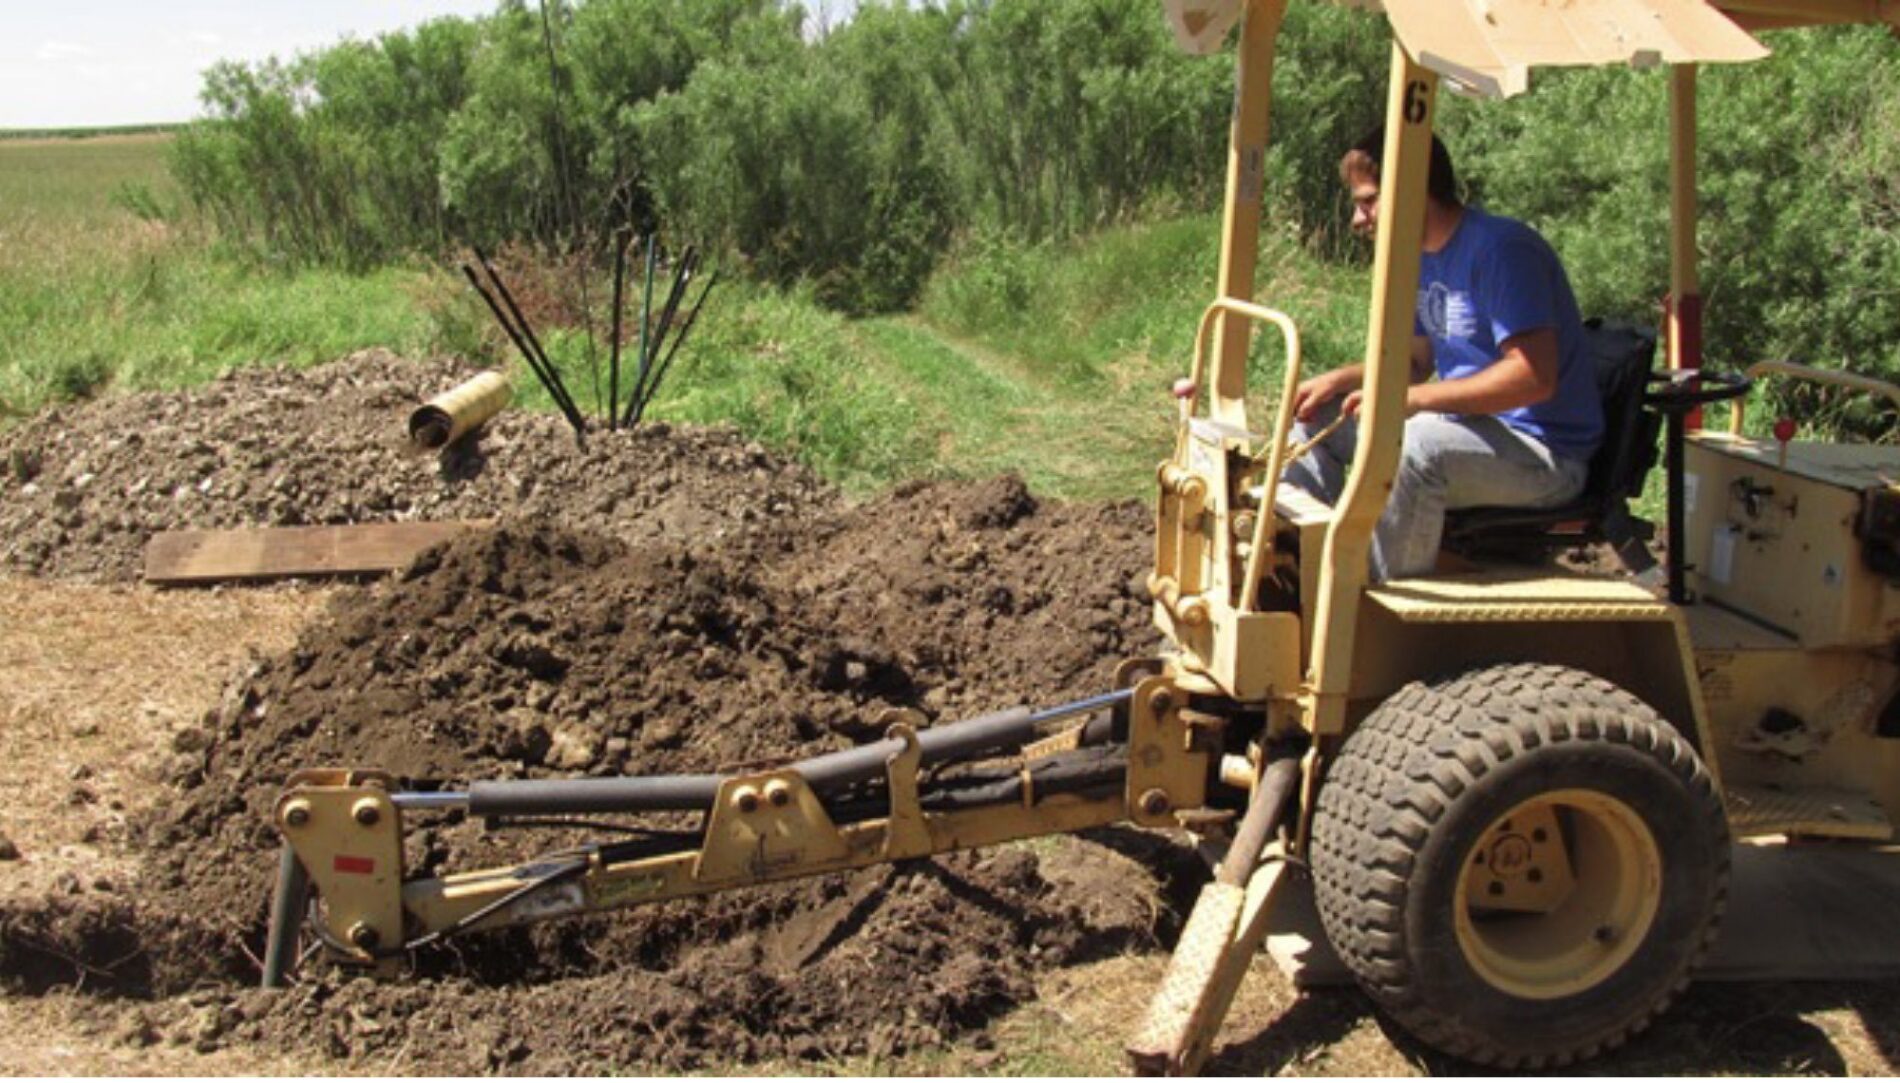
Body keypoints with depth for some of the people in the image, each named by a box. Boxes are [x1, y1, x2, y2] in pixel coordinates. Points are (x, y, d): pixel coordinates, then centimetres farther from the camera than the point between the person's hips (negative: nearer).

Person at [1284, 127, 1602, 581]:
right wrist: (1340, 380, 1)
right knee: (1315, 416, 9)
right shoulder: (1423, 257, 10)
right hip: (1466, 426, 9)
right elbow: (1415, 359, 20)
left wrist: (1410, 398, -31)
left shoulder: (1503, 249, -19)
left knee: (1418, 441, -37)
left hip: (1546, 455, -9)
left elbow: (1535, 376, -28)